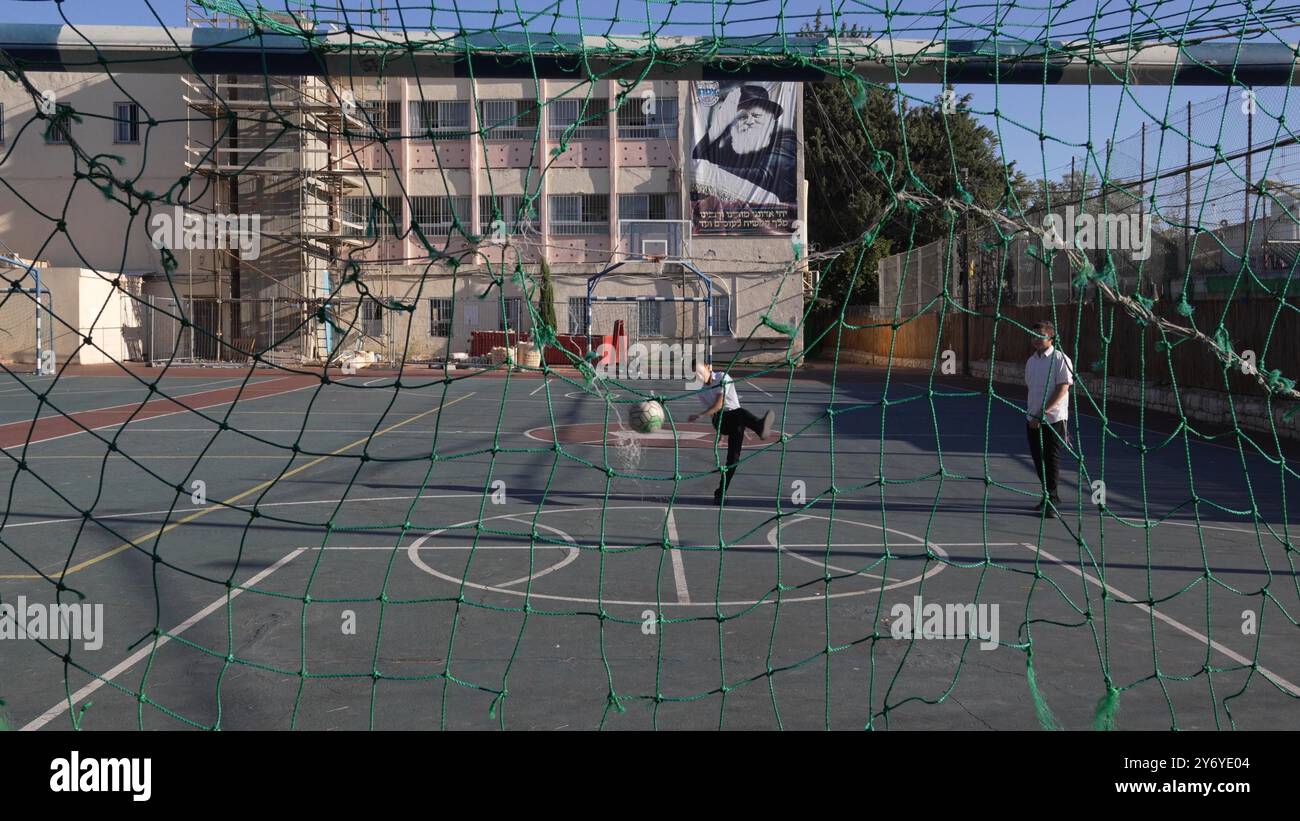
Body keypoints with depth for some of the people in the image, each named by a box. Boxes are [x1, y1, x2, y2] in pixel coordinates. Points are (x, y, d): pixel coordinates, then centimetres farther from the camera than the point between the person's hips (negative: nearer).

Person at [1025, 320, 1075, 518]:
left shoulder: (1060, 359, -9)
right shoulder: (1031, 361, 12)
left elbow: (1063, 389, -16)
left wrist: (1043, 412, -20)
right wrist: (1032, 414, 12)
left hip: (1054, 418, -7)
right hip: (1034, 420, 7)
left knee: (1051, 459, -6)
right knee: (1038, 459, 11)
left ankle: (1051, 501, -3)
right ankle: (1048, 495, 27)